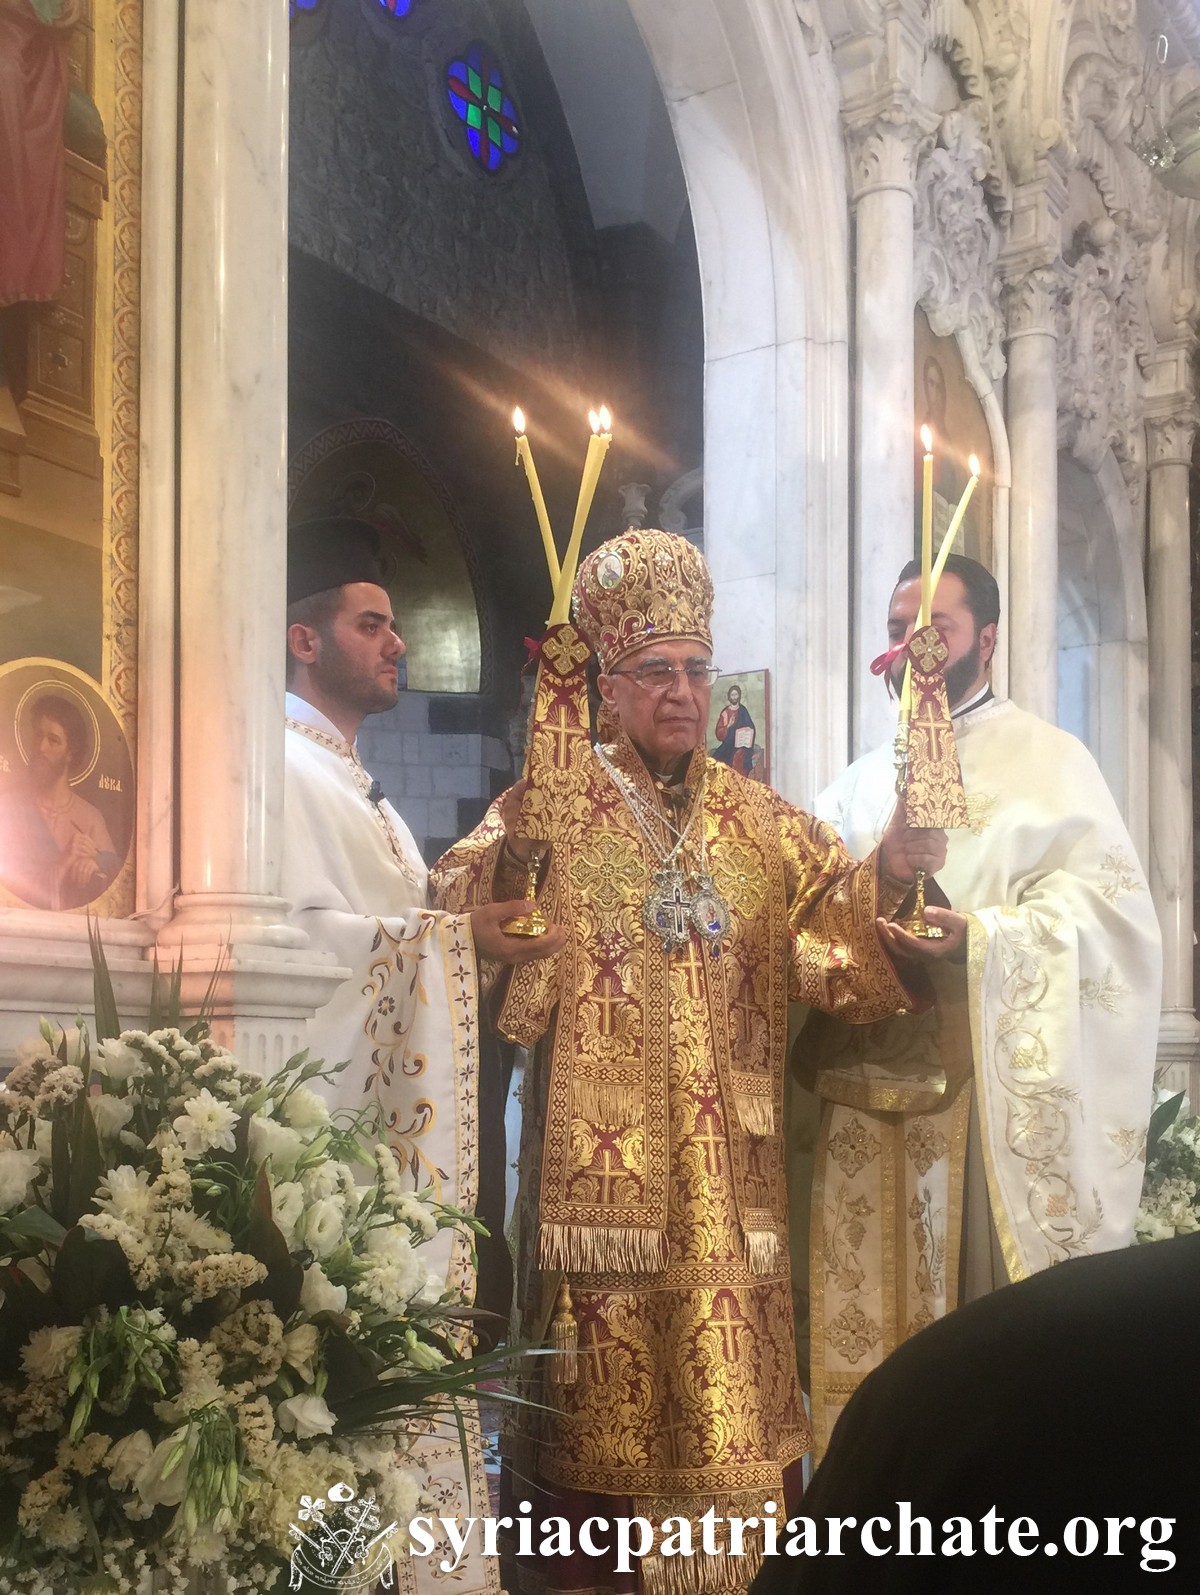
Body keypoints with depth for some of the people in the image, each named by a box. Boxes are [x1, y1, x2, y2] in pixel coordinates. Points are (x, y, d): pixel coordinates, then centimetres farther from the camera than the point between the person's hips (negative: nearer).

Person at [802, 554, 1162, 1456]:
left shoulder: (1047, 763, 2)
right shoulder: (859, 785, 19)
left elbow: (1103, 906, -10)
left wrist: (983, 940, -25)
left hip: (990, 1095, -5)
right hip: (867, 1094, 5)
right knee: (868, 1324, 6)